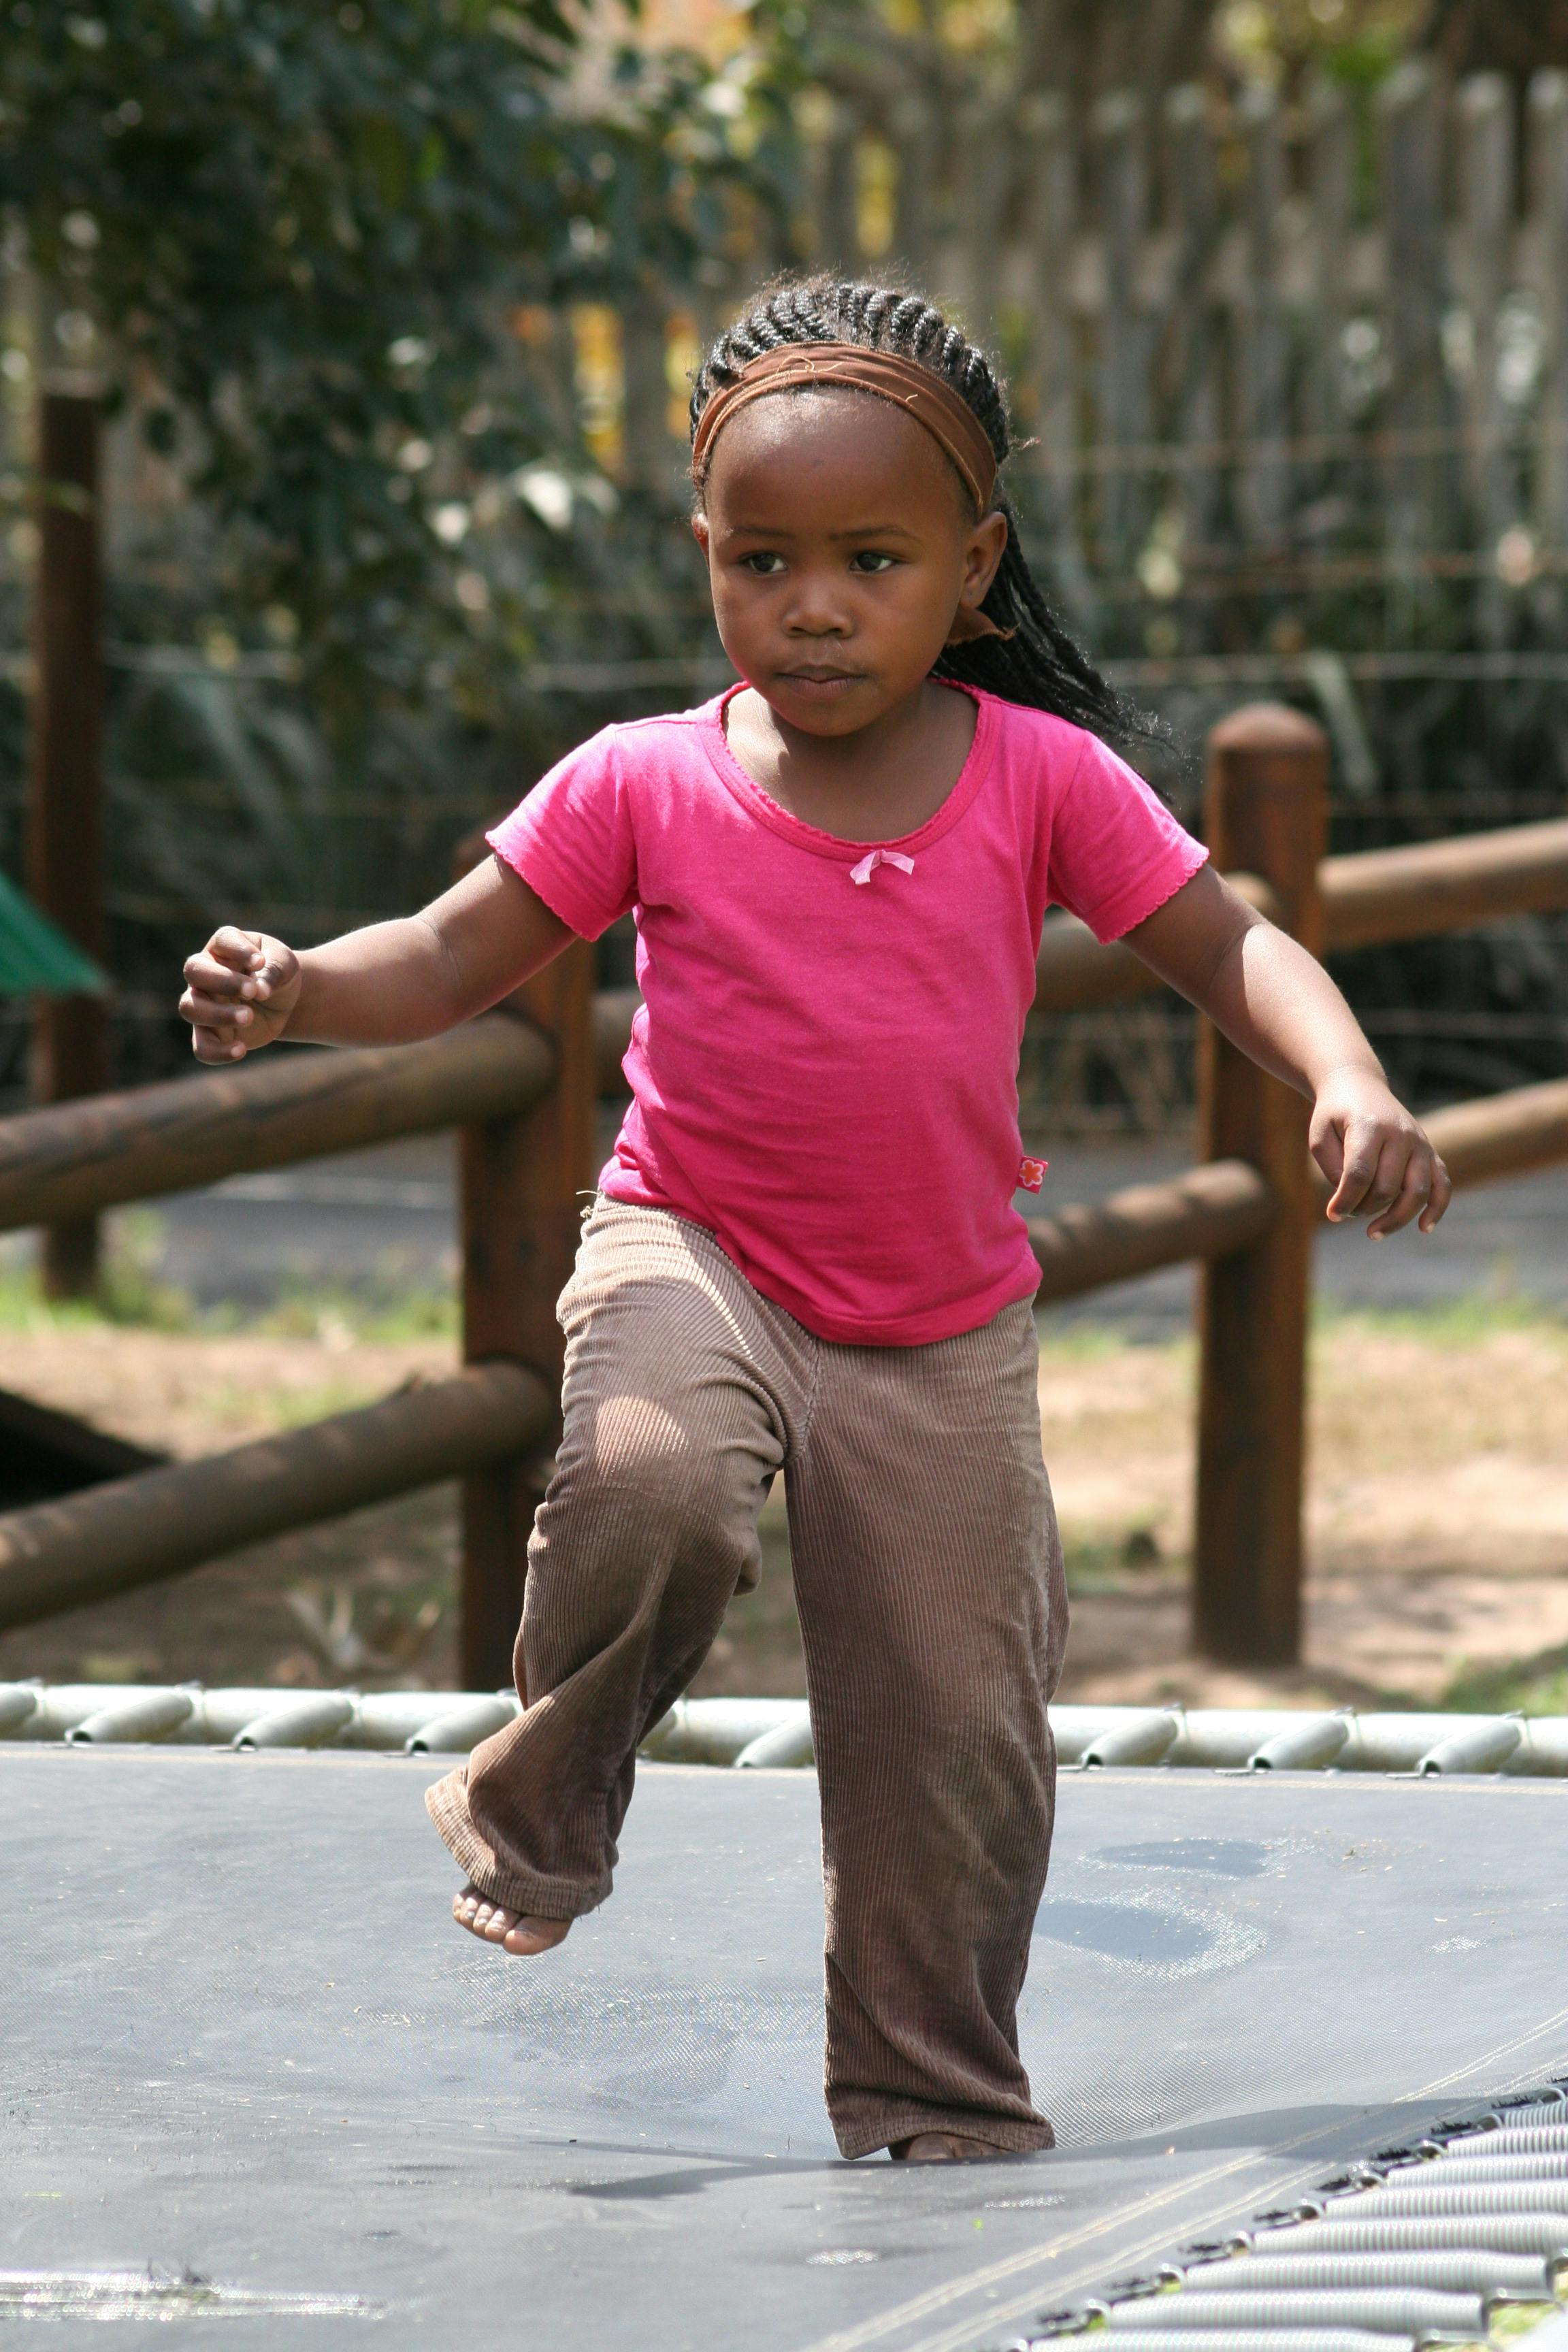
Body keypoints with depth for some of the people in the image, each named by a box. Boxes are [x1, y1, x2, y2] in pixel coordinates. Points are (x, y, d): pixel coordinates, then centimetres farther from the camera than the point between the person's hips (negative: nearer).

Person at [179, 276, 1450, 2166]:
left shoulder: (1042, 779, -7)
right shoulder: (643, 786, -8)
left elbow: (1231, 948, -5)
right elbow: (452, 962, -3)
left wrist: (1349, 1085, -24)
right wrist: (288, 990, -22)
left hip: (944, 1326, 2)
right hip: (695, 1251, -2)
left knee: (958, 1727, 5)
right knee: (653, 1490, -34)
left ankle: (941, 2106, 24)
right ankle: (544, 1808, -5)